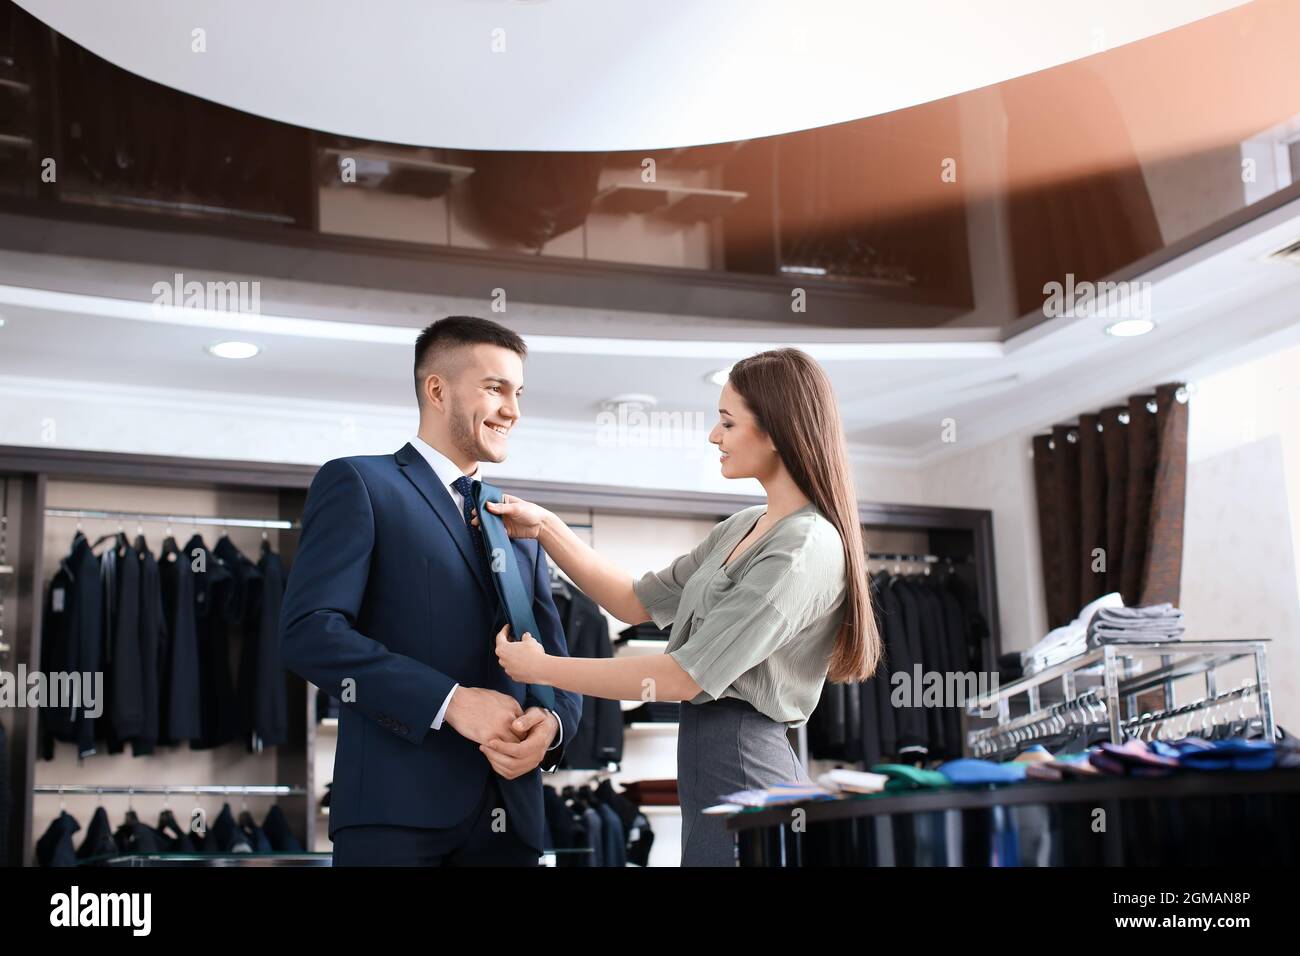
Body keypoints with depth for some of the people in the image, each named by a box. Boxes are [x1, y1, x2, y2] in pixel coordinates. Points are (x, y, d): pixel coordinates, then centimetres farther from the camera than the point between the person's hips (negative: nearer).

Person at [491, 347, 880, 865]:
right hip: (711, 763, 9)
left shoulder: (804, 549, -18)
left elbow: (684, 677, -20)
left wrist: (542, 667, -12)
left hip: (741, 769, -9)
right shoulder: (743, 528, 11)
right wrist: (545, 526, 6)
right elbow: (636, 602, 15)